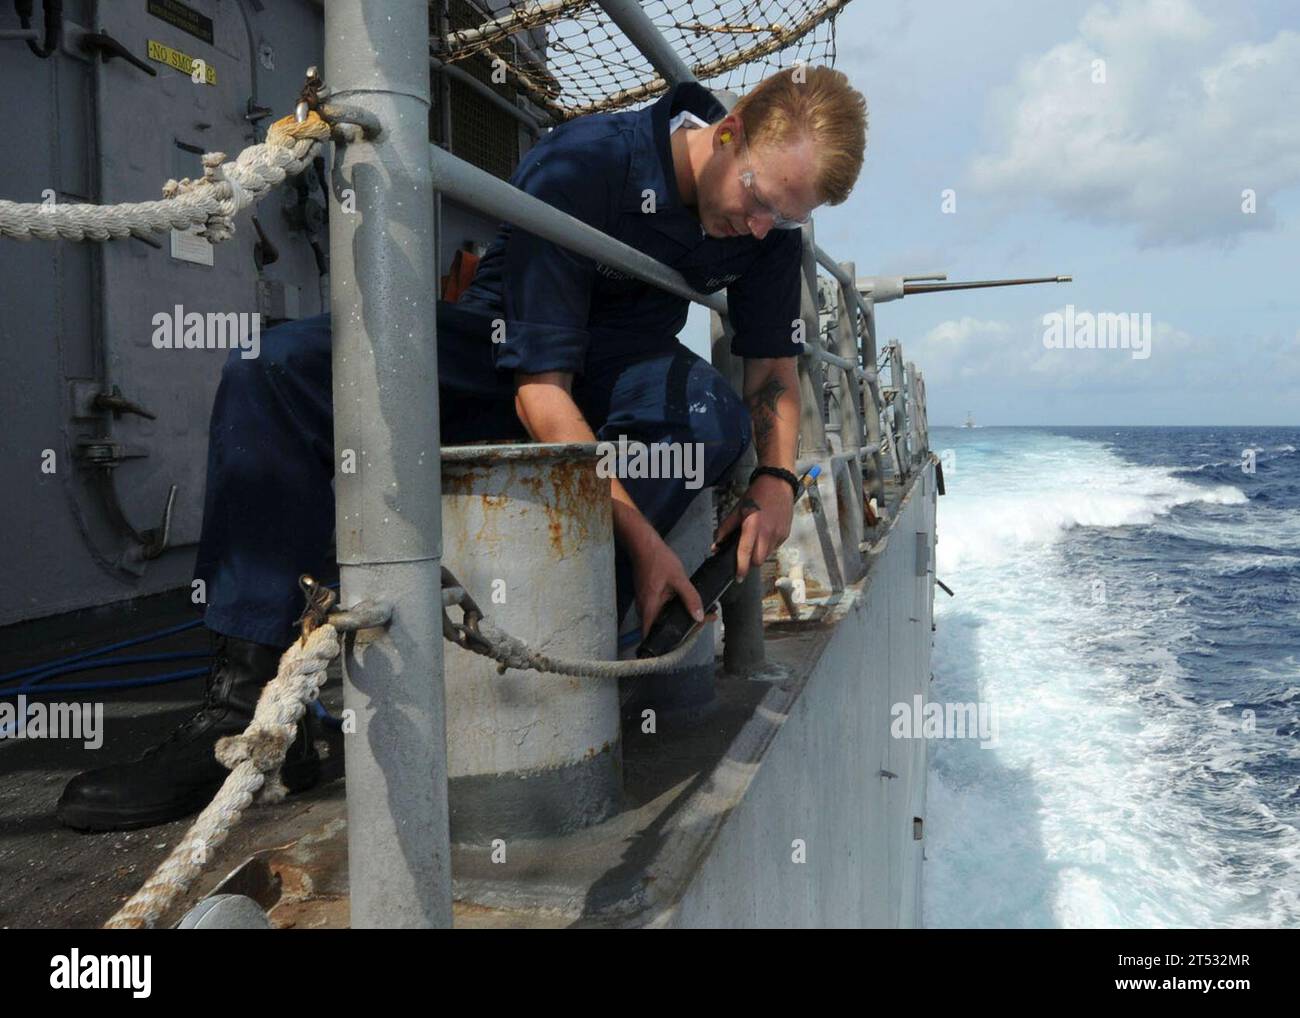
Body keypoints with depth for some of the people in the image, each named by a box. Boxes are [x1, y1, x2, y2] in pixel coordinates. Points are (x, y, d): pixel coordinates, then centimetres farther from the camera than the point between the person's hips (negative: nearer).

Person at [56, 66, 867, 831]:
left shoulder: (772, 214, -11)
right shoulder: (579, 166, -28)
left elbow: (775, 367, -2)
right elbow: (539, 391, -31)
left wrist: (778, 477, -22)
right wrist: (640, 536, -36)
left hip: (619, 375, 3)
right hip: (493, 356, -2)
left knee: (710, 413, -34)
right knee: (275, 367, -26)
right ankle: (248, 709, -30)